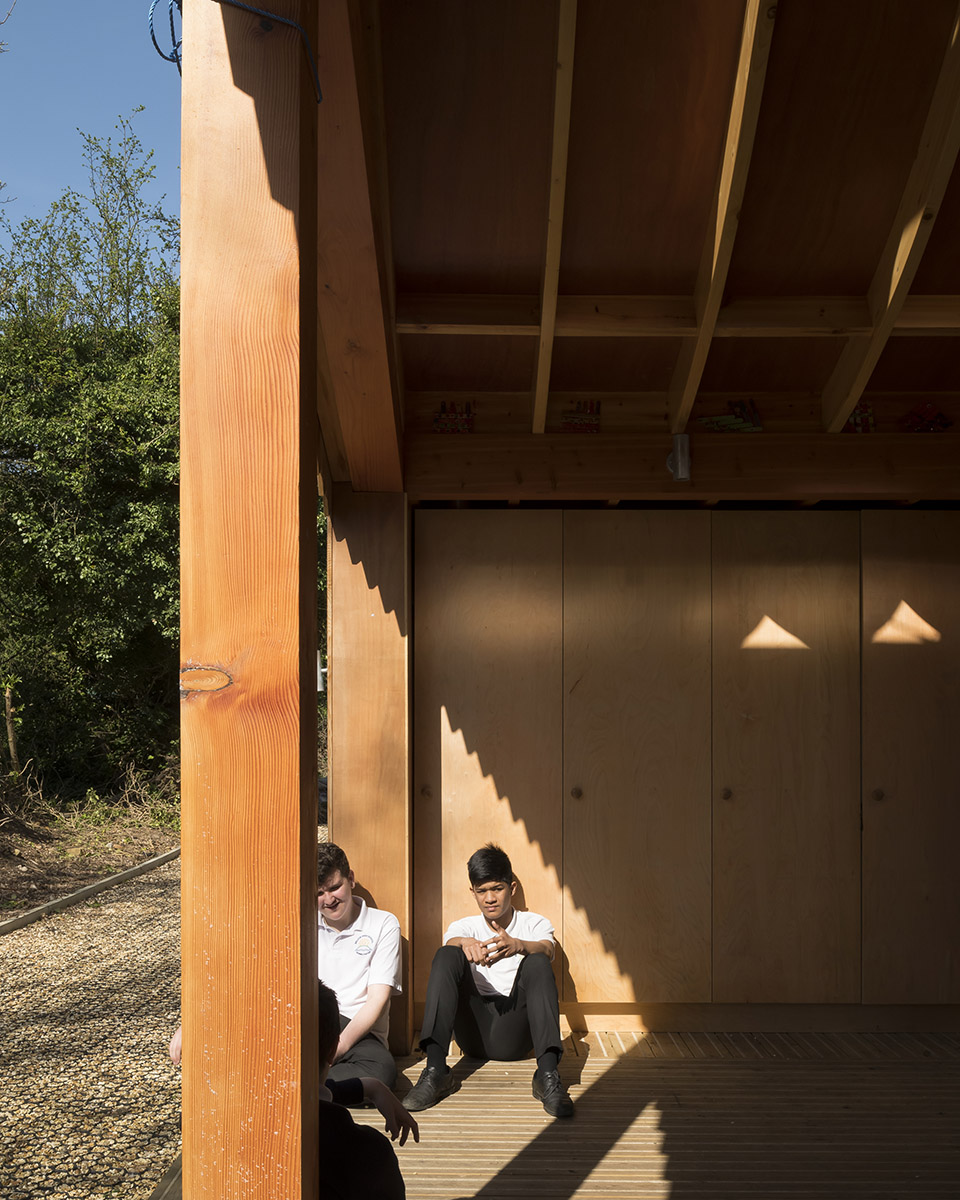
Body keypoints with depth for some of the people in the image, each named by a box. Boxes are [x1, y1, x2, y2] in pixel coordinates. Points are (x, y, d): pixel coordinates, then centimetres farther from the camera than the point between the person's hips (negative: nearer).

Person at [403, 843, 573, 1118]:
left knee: (537, 962, -25)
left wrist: (517, 945, -38)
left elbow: (546, 949, -13)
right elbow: (452, 939, -11)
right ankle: (435, 1070, -30)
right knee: (447, 954, -19)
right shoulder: (464, 926, 15)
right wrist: (466, 943, -37)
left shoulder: (535, 924, 11)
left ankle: (548, 1075, -37)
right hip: (473, 1034, 1)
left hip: (515, 1035, -1)